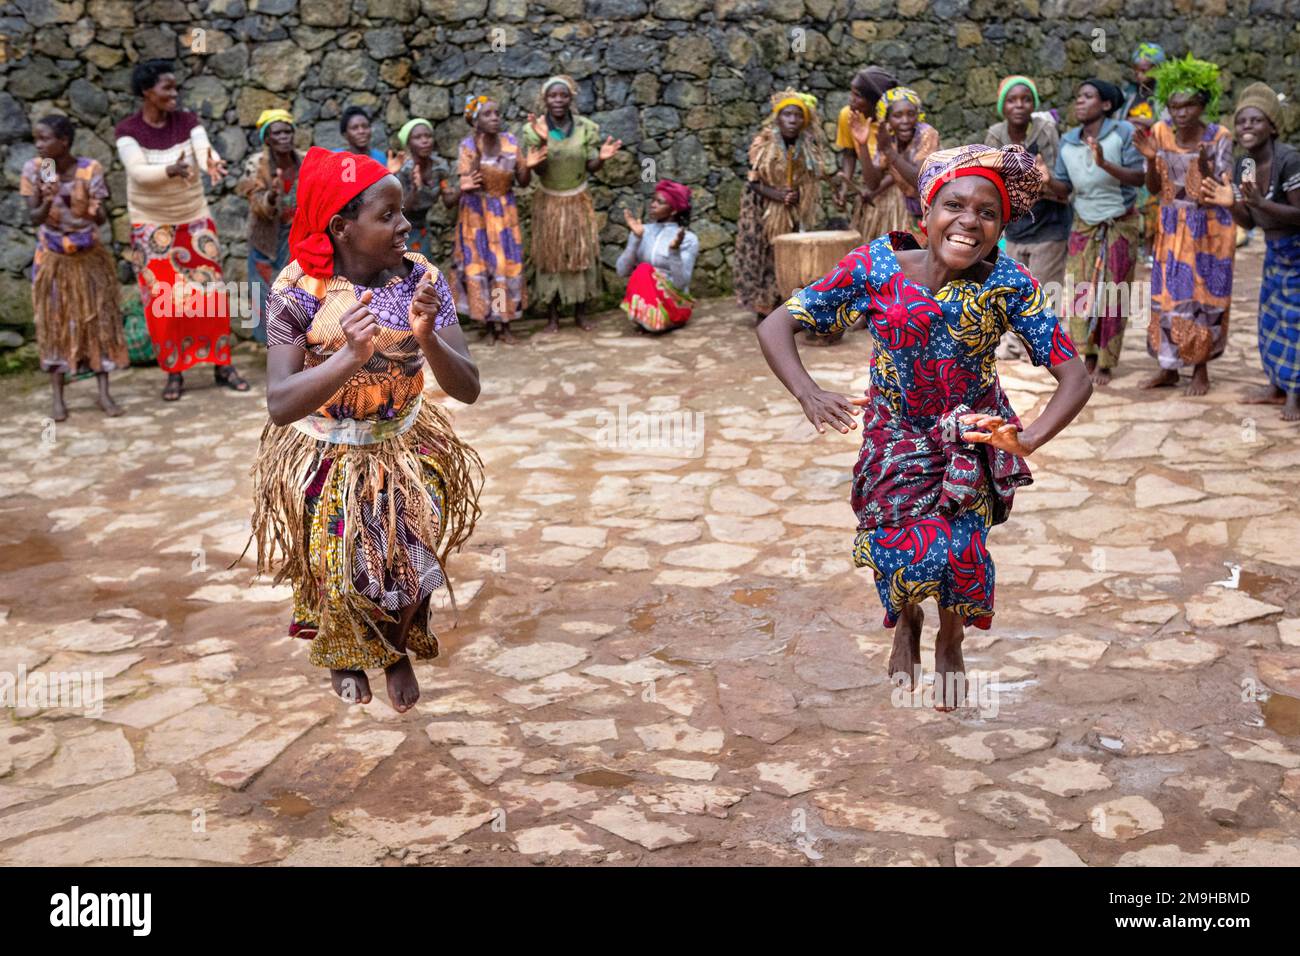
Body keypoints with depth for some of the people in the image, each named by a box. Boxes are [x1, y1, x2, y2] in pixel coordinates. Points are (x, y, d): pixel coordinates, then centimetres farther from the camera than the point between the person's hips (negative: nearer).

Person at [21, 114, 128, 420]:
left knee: (98, 319, 2)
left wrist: (96, 212, -34)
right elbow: (34, 218, -10)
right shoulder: (33, 169, -12)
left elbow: (102, 219, -12)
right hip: (52, 258, 1)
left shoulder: (90, 169, -15)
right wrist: (48, 201, -29)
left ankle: (104, 393, 10)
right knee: (54, 322, 3)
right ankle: (58, 398, 9)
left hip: (89, 256, -1)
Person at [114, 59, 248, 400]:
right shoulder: (127, 130, -11)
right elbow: (138, 171, -25)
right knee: (162, 300, -2)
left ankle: (223, 365, 9)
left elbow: (204, 151, -23)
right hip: (151, 225, -2)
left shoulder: (188, 121, -5)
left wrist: (212, 164, -48)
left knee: (210, 292, -1)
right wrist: (170, 171, -46)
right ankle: (174, 373, 8)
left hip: (195, 219, 2)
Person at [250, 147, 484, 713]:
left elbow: (468, 389, -18)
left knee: (411, 566, -8)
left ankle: (399, 651, 29)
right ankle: (343, 653, 36)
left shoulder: (421, 279, -15)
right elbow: (280, 405, -29)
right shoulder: (299, 291, -21)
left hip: (405, 450, 2)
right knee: (338, 569, -1)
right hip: (325, 457, -1)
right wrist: (350, 357, -44)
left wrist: (428, 339, -38)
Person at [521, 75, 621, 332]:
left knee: (581, 254, 5)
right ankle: (552, 315, 12)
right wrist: (543, 141, -31)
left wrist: (601, 158, -26)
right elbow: (538, 170, -16)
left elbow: (590, 167, -5)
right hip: (549, 202, -1)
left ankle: (581, 313, 17)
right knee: (550, 256, 4)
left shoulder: (585, 127, -6)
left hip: (578, 201, 2)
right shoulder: (536, 129, -10)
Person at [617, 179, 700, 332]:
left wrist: (675, 250, -29)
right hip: (642, 299, 3)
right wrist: (636, 238, -13)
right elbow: (622, 271, -3)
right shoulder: (642, 232, 6)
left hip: (673, 304, -3)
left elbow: (680, 283, -15)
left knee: (645, 271, -28)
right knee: (642, 269, -26)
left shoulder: (688, 239, -5)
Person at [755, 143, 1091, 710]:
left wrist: (1028, 440, -36)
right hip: (895, 439, 0)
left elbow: (1075, 377, -18)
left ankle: (950, 640, 25)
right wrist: (809, 394, -35)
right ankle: (905, 622, 32)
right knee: (899, 555, -10)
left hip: (972, 438, 0)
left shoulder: (1009, 284, -18)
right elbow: (775, 327, -17)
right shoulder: (875, 268, -19)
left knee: (959, 552, -13)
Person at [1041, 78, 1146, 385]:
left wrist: (1105, 164, -34)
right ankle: (1088, 357, 11)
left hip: (1121, 224, -3)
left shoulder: (1123, 132, -16)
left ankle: (1106, 363, 12)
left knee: (1112, 293, 3)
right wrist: (1048, 181, -25)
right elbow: (1064, 190, -3)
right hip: (1084, 225, 3)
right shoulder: (1067, 142, -4)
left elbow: (1139, 177, -20)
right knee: (1081, 291, -2)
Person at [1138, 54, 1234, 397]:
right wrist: (1151, 159, -18)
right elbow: (1154, 188, 0)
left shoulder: (1219, 137, -12)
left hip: (1209, 227, -3)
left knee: (1205, 296, 2)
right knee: (1168, 295, 5)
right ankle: (1169, 368, 17)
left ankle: (1201, 370, 14)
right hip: (1172, 227, 3)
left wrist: (1204, 166, -31)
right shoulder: (1160, 133, -3)